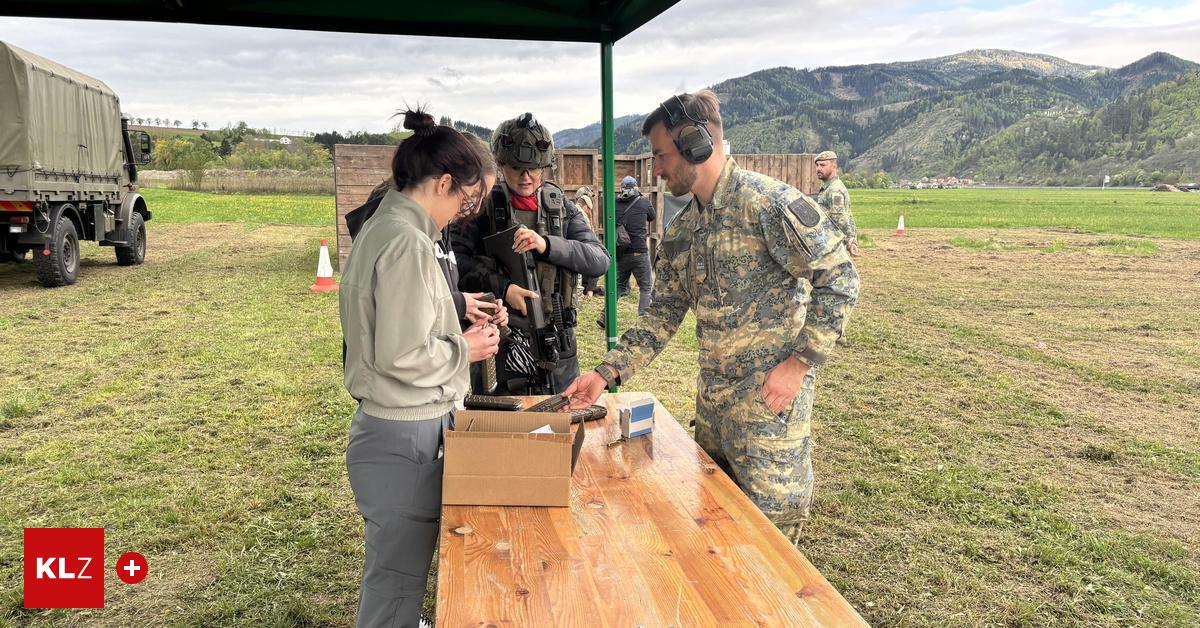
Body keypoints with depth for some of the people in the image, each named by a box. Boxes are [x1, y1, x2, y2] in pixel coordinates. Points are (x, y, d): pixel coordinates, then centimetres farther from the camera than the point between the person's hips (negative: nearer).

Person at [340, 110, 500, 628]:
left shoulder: (382, 228, 9)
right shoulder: (406, 243, -21)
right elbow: (403, 356, -24)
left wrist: (456, 324, 9)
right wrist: (464, 350, -9)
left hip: (388, 428, 10)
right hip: (407, 437, -10)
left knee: (393, 573, 24)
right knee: (397, 584, 5)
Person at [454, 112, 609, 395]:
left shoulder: (560, 205, 4)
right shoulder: (485, 205, -2)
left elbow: (600, 260, -6)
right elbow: (456, 260, -9)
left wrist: (546, 244, -20)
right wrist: (502, 286, -21)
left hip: (556, 341, 2)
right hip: (501, 341, -2)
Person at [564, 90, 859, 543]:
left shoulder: (770, 202, -15)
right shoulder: (681, 231, 10)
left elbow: (839, 278, -15)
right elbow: (663, 314, 12)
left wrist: (800, 361, -18)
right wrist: (608, 373, 3)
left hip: (770, 400, -8)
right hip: (711, 400, 8)